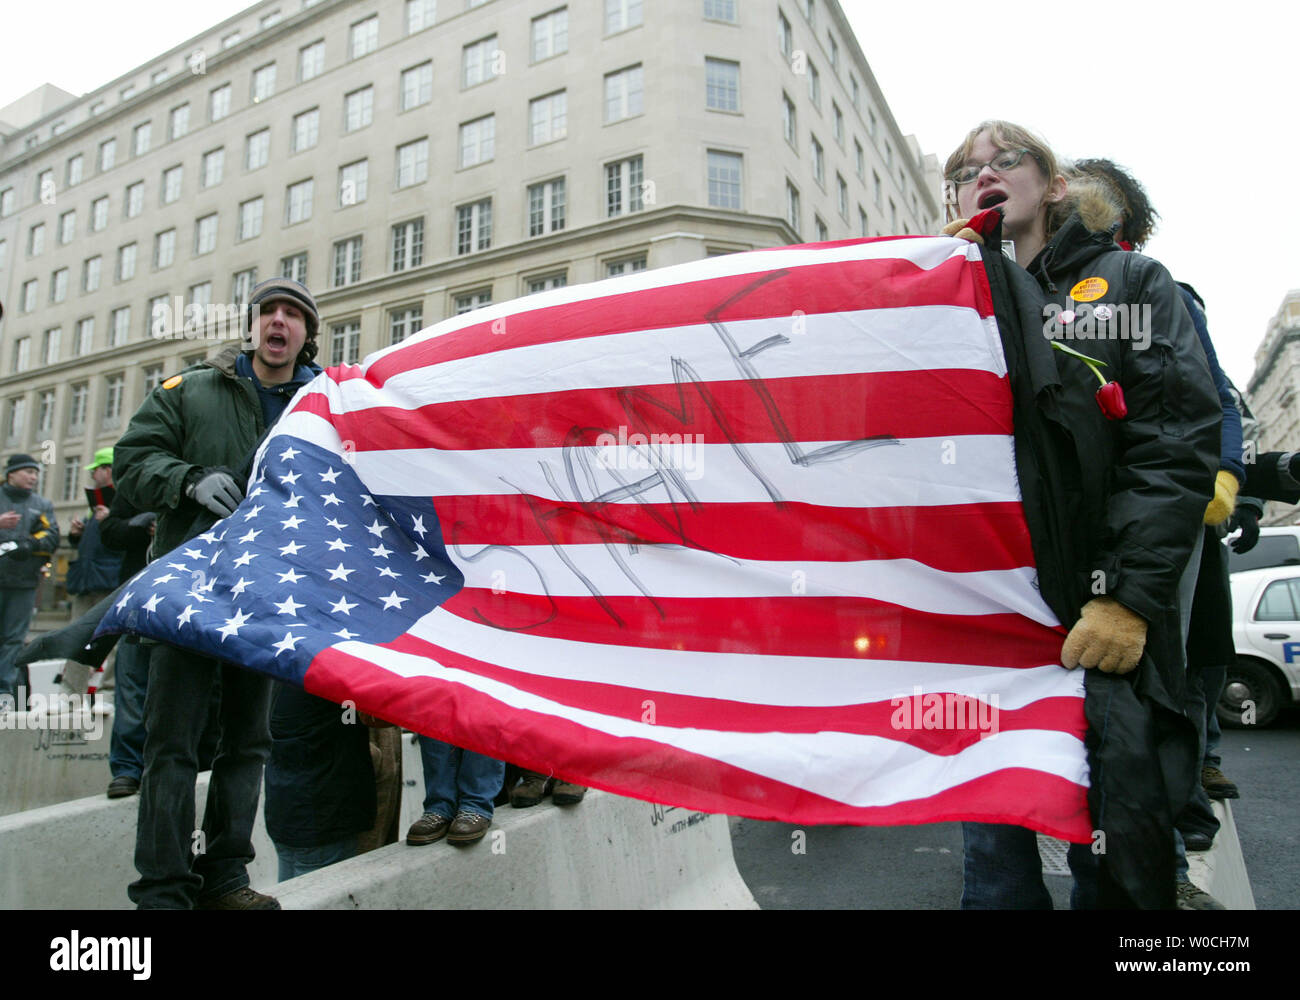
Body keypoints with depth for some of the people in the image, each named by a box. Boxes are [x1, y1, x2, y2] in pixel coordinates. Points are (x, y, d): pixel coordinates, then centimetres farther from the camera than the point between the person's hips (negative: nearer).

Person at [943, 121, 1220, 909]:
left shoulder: (1128, 282, 10)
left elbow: (1180, 440, -2)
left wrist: (1128, 596, -13)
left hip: (1102, 624, -1)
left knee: (1121, 865, 6)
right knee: (994, 868, 10)